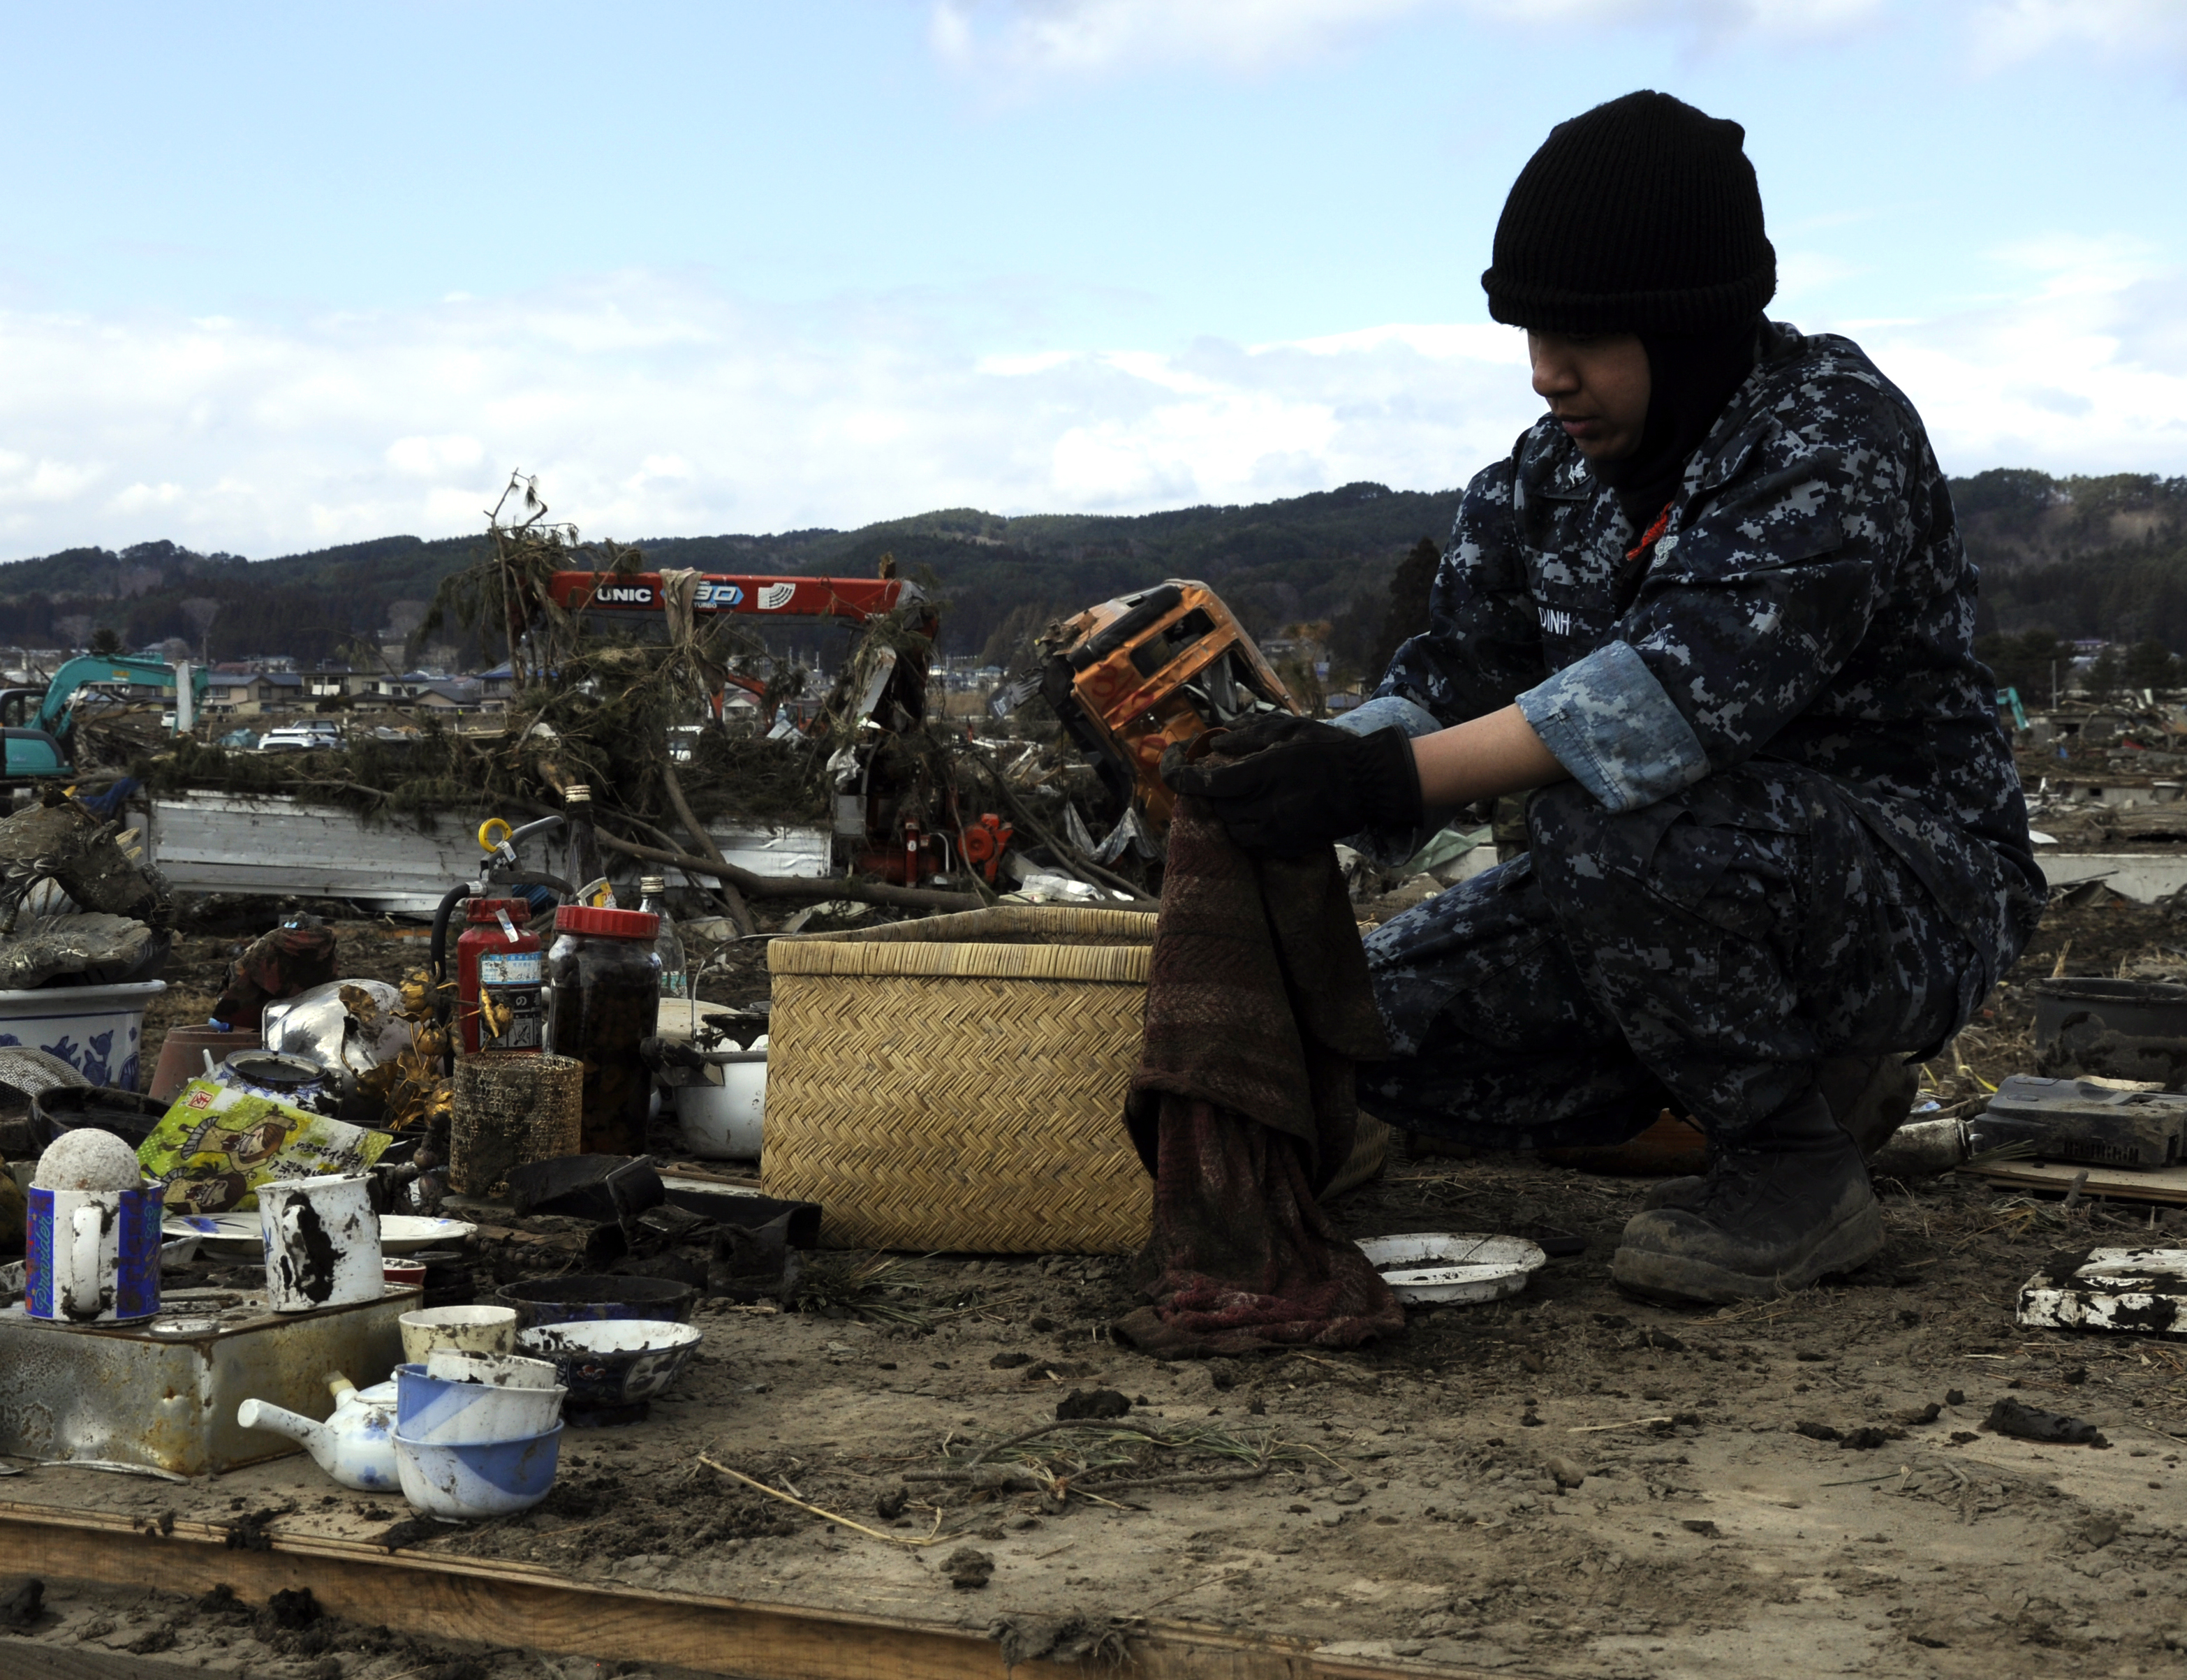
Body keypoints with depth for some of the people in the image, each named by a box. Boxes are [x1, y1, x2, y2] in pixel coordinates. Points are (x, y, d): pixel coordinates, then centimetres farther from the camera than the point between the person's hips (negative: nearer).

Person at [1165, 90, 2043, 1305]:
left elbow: (1695, 681, -35)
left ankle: (1801, 1167, -11)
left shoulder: (1836, 433, -19)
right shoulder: (1551, 476, 5)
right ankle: (1820, 1075, 8)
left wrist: (1388, 778, -42)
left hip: (1912, 895, -8)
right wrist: (1319, 762, -25)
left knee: (1620, 819, -36)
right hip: (1697, 885, 8)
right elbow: (1451, 685, -1)